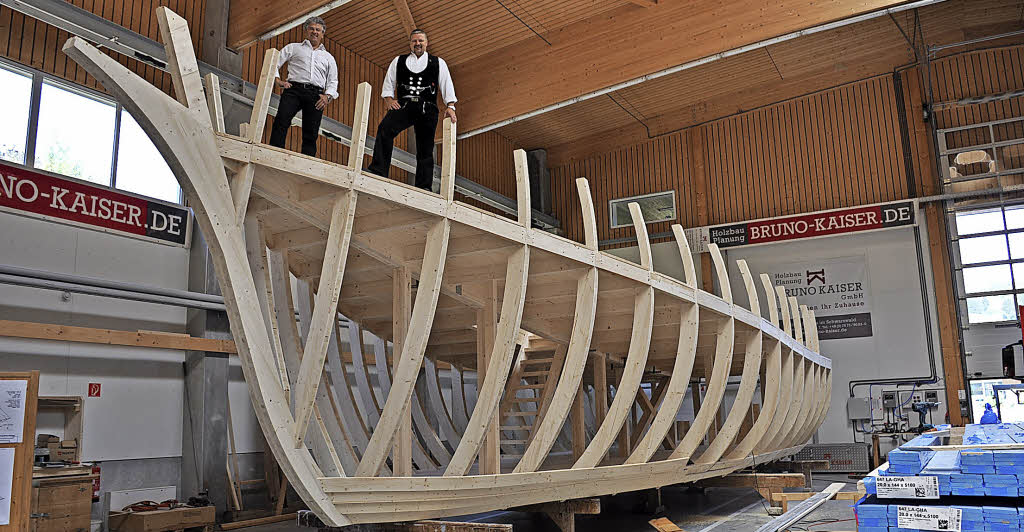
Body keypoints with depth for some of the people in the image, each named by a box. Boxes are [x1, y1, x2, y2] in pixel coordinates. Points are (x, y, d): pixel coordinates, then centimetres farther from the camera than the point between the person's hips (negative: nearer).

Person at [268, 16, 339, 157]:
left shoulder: (328, 57, 29)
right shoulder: (293, 48, 23)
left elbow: (333, 82, 22)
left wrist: (328, 96, 2)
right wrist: (277, 80, 3)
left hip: (316, 95, 2)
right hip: (294, 89, -2)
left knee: (311, 134, -8)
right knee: (281, 120, -25)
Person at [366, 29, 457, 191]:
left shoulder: (438, 62, 18)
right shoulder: (398, 61, 21)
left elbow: (447, 85, 11)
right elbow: (388, 82, 19)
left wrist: (450, 106, -2)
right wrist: (389, 99, 1)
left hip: (427, 108, 0)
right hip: (403, 104, 0)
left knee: (425, 149, -3)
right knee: (384, 129, -27)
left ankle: (423, 187, -1)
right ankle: (378, 170, -31)